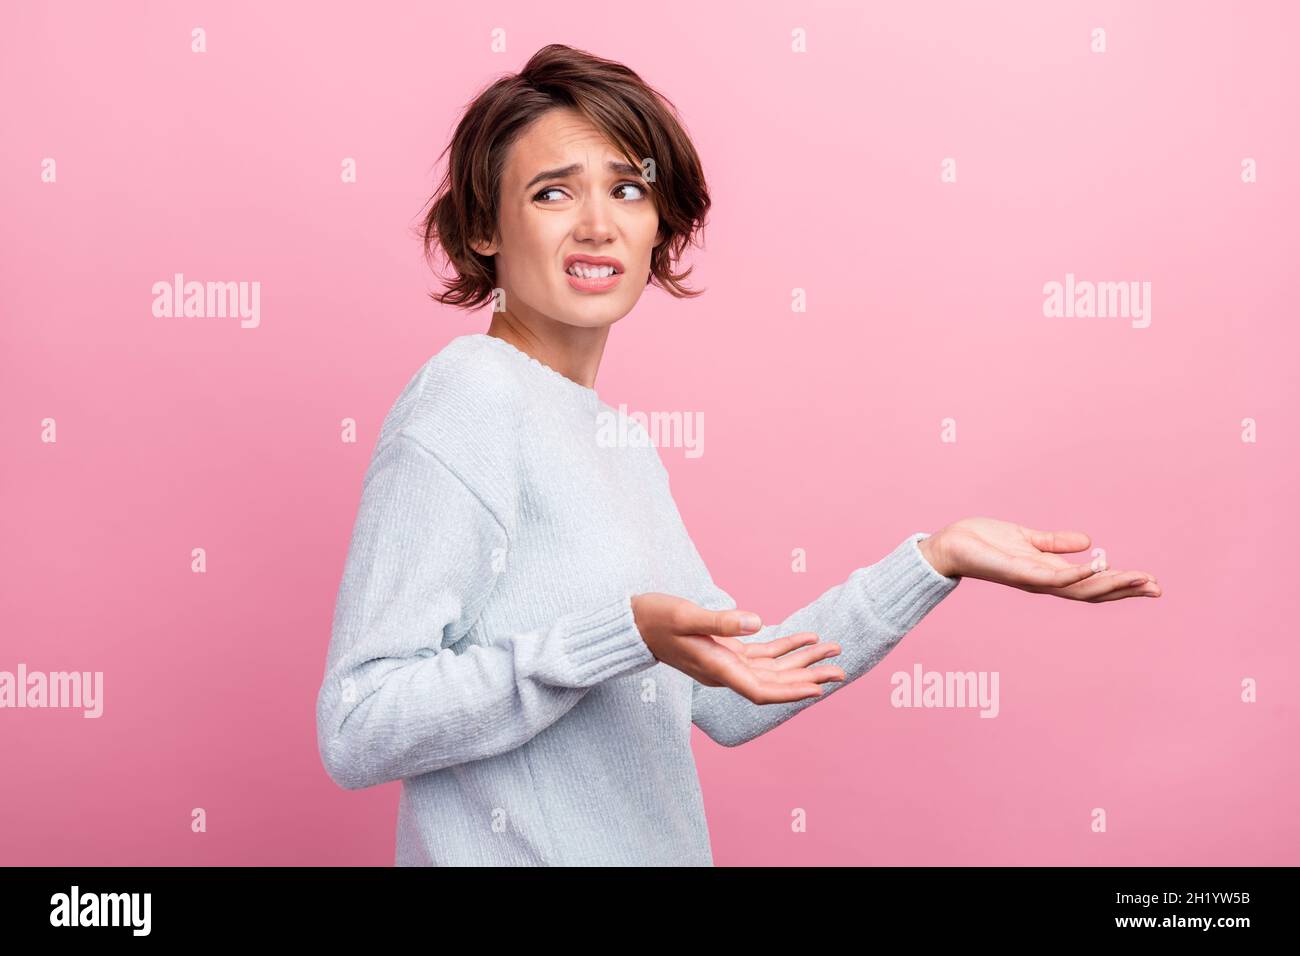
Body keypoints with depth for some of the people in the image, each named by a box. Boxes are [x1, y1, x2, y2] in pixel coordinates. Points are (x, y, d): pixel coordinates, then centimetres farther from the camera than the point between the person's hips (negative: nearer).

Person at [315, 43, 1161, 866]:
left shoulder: (621, 442, 8)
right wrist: (620, 635, -29)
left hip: (658, 845, 8)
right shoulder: (465, 402, -16)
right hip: (511, 850, -8)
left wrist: (939, 559, 1)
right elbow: (356, 733, -22)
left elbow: (727, 701, 6)